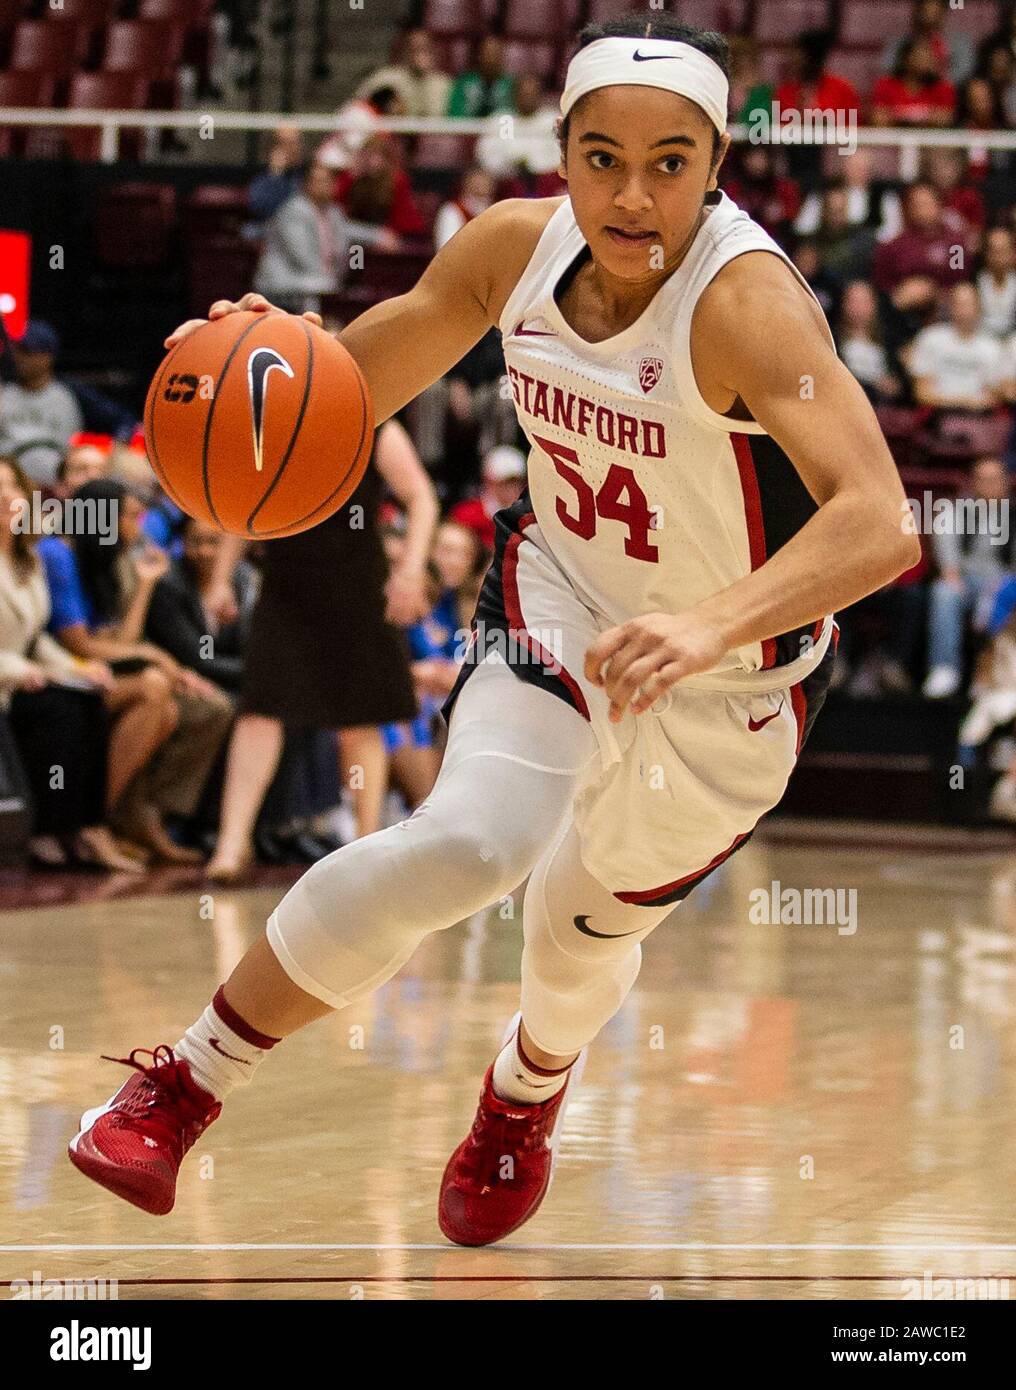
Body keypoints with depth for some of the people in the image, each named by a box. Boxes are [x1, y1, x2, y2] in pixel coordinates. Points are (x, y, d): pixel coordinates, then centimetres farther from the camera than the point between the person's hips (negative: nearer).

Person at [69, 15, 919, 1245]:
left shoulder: (747, 300, -34)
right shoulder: (519, 246, -17)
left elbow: (878, 527, -47)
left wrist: (708, 626, -63)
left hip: (729, 682, -2)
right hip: (563, 595, 2)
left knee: (587, 939, 19)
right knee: (468, 844, -27)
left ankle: (531, 1080, 58)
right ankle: (181, 1086, -11)